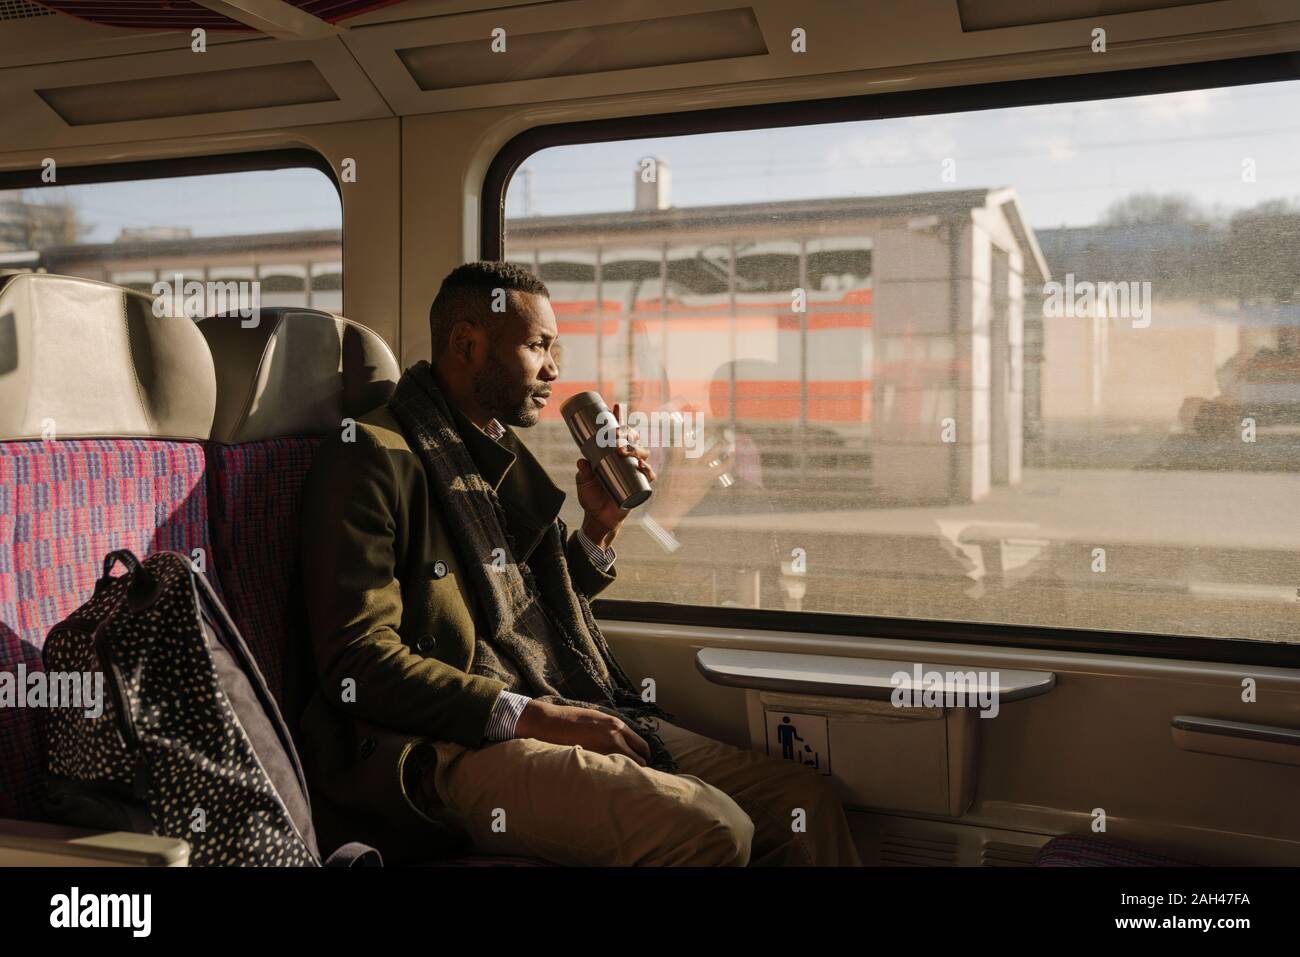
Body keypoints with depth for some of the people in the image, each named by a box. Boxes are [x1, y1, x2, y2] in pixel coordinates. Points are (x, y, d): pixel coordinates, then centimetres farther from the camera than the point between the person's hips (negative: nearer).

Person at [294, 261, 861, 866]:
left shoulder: (504, 453, 20)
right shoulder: (371, 457, -6)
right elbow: (357, 663, -15)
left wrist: (601, 525, 10)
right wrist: (532, 715, -20)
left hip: (565, 715, 8)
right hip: (459, 747, -8)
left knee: (811, 804, -5)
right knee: (711, 830, -28)